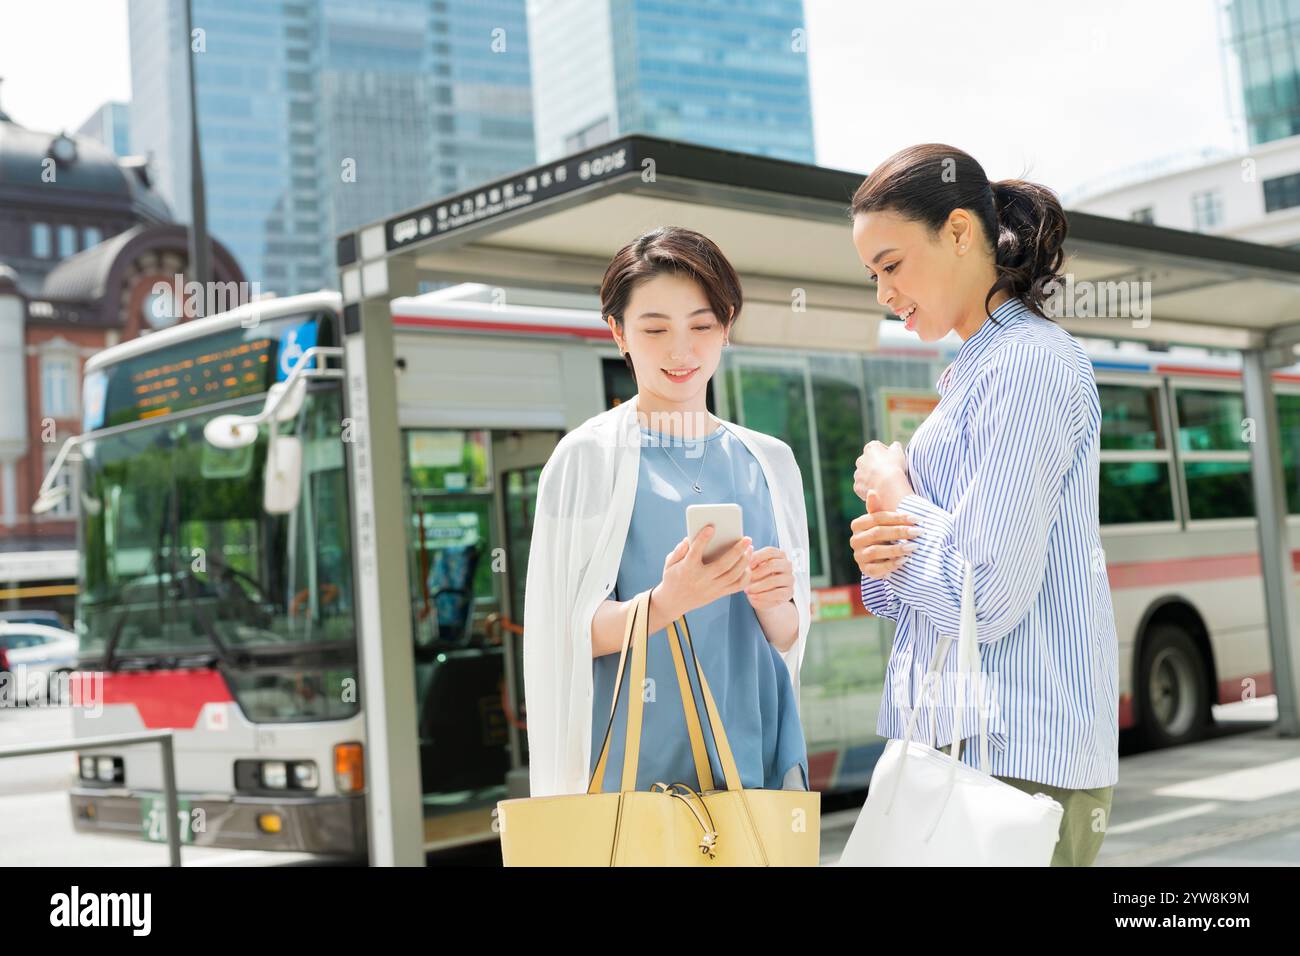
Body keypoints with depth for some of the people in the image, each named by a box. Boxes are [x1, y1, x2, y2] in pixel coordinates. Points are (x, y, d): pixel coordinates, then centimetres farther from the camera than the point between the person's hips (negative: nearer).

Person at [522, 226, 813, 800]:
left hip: (754, 747, 4)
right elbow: (570, 634, -7)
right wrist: (666, 603, -25)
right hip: (639, 757, -3)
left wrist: (770, 602, -13)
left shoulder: (768, 461, 10)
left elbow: (789, 639, 9)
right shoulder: (589, 456, -2)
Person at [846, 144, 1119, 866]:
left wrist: (894, 495, -5)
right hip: (948, 742, 9)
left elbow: (983, 597, -21)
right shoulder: (973, 373, 17)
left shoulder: (1030, 361, -13)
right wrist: (880, 562, -1)